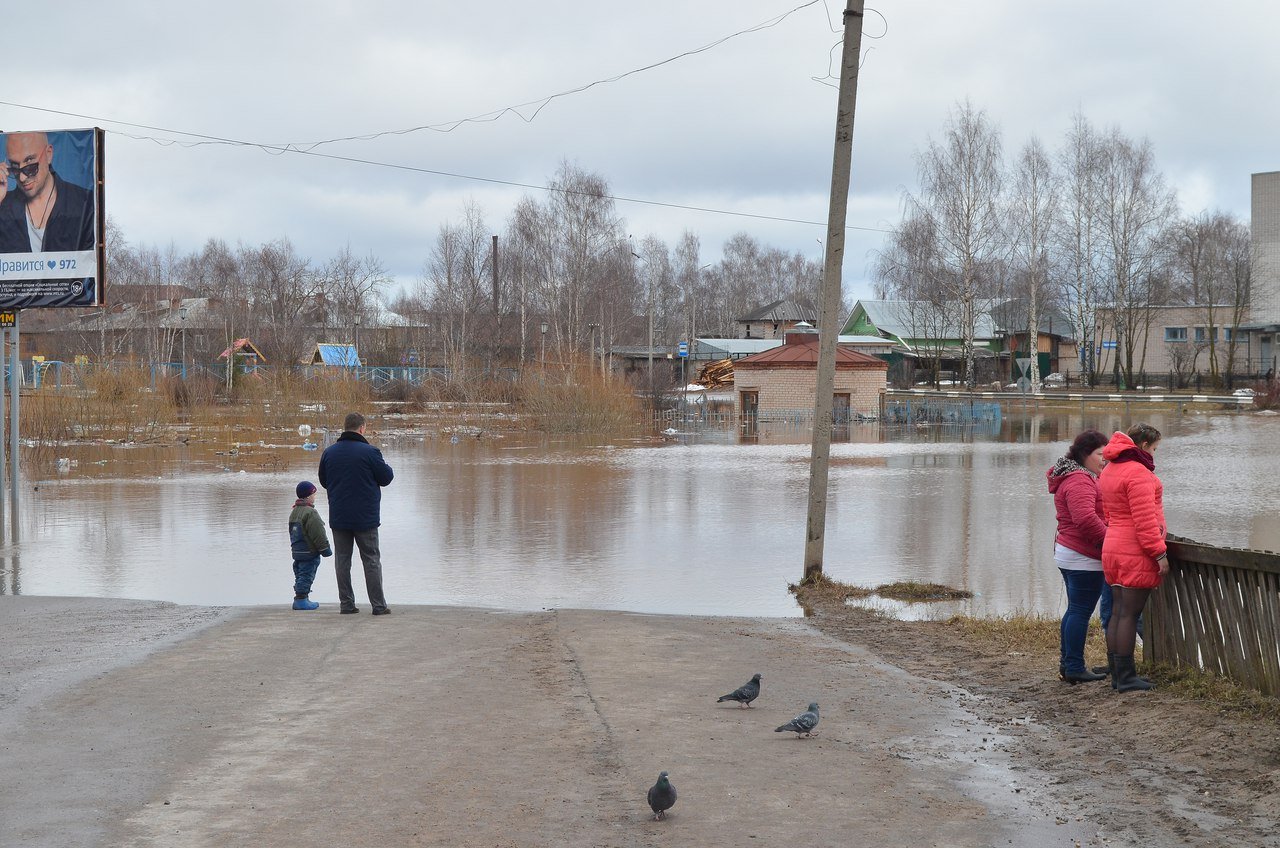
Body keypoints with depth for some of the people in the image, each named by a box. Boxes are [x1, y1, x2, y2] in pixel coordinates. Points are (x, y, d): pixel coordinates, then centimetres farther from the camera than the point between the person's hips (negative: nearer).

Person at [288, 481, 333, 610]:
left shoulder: (294, 512, 14)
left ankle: (300, 599, 18)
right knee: (306, 575, -7)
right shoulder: (310, 513, -17)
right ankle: (301, 598, -9)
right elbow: (318, 534, -18)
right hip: (309, 552, -9)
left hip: (297, 551, 10)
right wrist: (326, 549, -11)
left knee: (300, 575, 14)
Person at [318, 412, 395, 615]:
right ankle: (378, 605, 4)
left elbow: (323, 481, 13)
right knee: (371, 560, 4)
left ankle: (346, 604, 9)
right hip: (365, 518, -3)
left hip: (338, 518, 3)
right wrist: (385, 466, 14)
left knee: (342, 560, 10)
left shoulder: (329, 452, 2)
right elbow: (386, 477, -6)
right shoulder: (369, 452, -14)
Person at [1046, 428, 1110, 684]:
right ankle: (1074, 668, -3)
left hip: (1068, 553, 11)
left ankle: (1067, 664, 22)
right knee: (1081, 612, -6)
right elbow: (1086, 518, -29)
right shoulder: (1079, 481, -18)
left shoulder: (1081, 477, 19)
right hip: (1084, 558, -11)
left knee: (1075, 610, 16)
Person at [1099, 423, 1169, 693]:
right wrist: (1160, 553, -16)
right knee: (1129, 613, -6)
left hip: (1113, 550, 9)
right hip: (1136, 554, -9)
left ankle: (1117, 674, 16)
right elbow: (1145, 519, -19)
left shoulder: (1109, 471, 16)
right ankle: (1126, 677, -3)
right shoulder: (1137, 472, -14)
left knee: (1118, 612, 11)